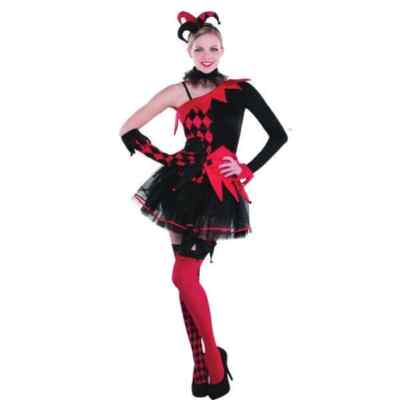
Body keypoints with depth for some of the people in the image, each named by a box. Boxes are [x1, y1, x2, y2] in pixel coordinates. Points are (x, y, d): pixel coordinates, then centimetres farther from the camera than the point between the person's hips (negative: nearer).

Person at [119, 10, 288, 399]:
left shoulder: (240, 90, 0)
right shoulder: (177, 92, 3)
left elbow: (278, 135, 2)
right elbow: (128, 130, 6)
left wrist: (247, 170, -3)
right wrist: (164, 158, 2)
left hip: (219, 190, -3)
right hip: (183, 185, 3)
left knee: (184, 275, -9)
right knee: (187, 276, 4)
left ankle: (212, 362, 6)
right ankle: (204, 364, 15)